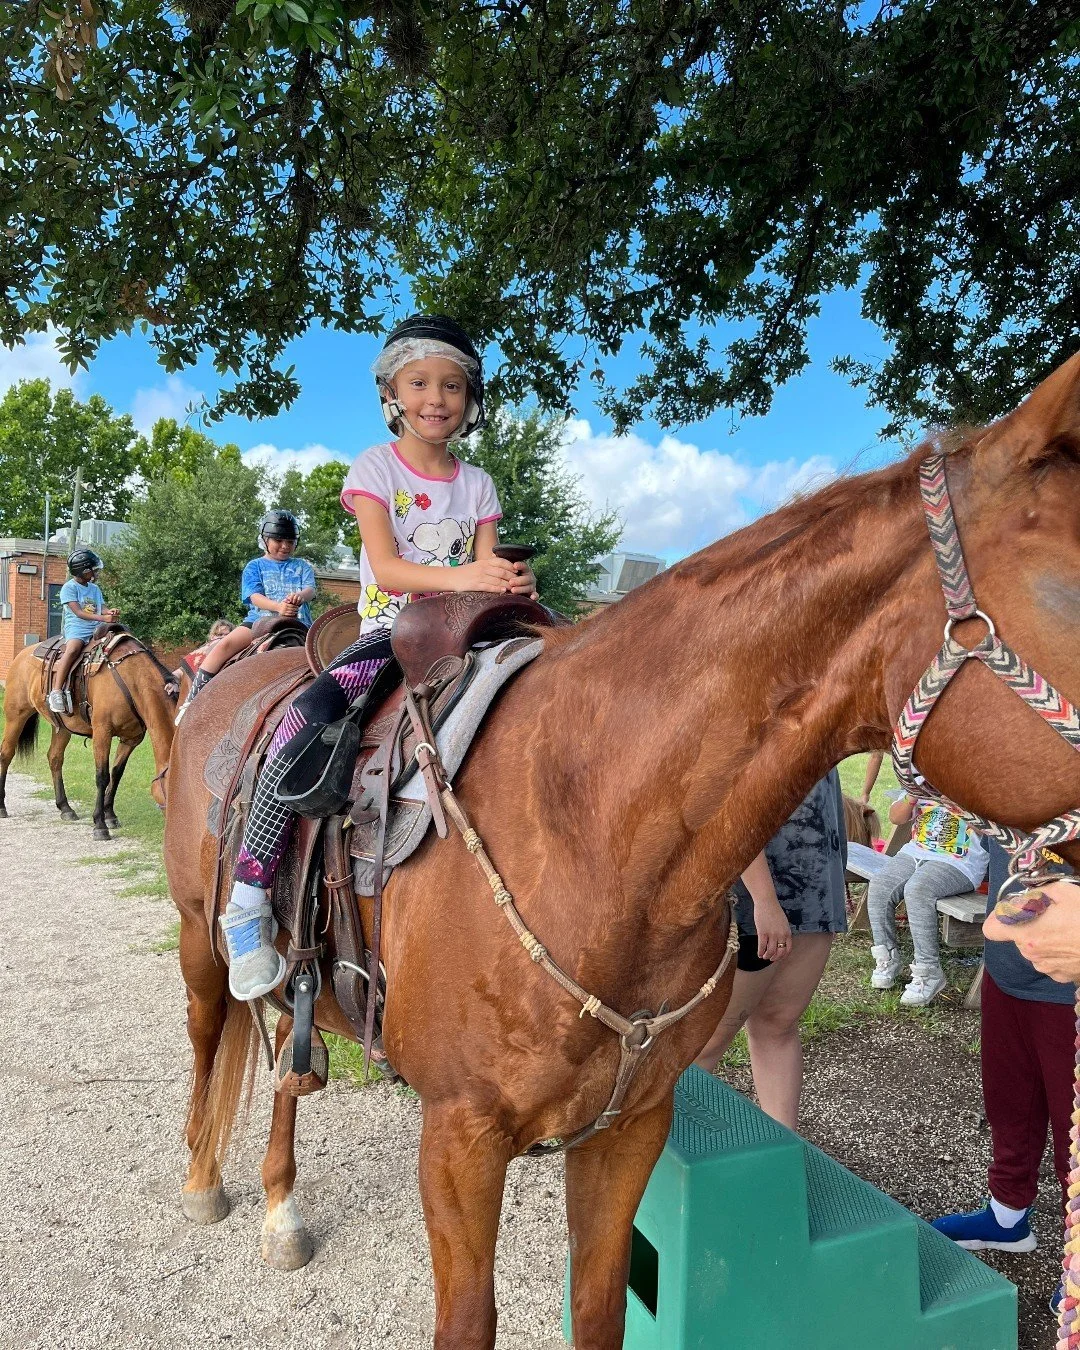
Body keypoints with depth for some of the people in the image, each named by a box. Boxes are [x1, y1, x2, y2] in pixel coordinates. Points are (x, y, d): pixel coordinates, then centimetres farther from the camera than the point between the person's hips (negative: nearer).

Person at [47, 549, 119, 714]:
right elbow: (78, 612, -12)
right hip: (76, 628, -7)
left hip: (96, 630, 7)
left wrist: (111, 612, -13)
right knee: (73, 649, -35)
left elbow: (102, 609, 13)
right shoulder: (69, 587, 0)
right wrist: (103, 618, -25)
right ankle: (56, 692, -36)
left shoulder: (95, 589, 21)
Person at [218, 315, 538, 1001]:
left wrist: (513, 581, -20)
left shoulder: (477, 484, 13)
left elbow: (487, 571, 5)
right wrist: (461, 575, -29)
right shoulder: (376, 467, 2)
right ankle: (248, 898, -24)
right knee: (312, 711, -31)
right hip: (388, 633, -4)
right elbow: (386, 566, -12)